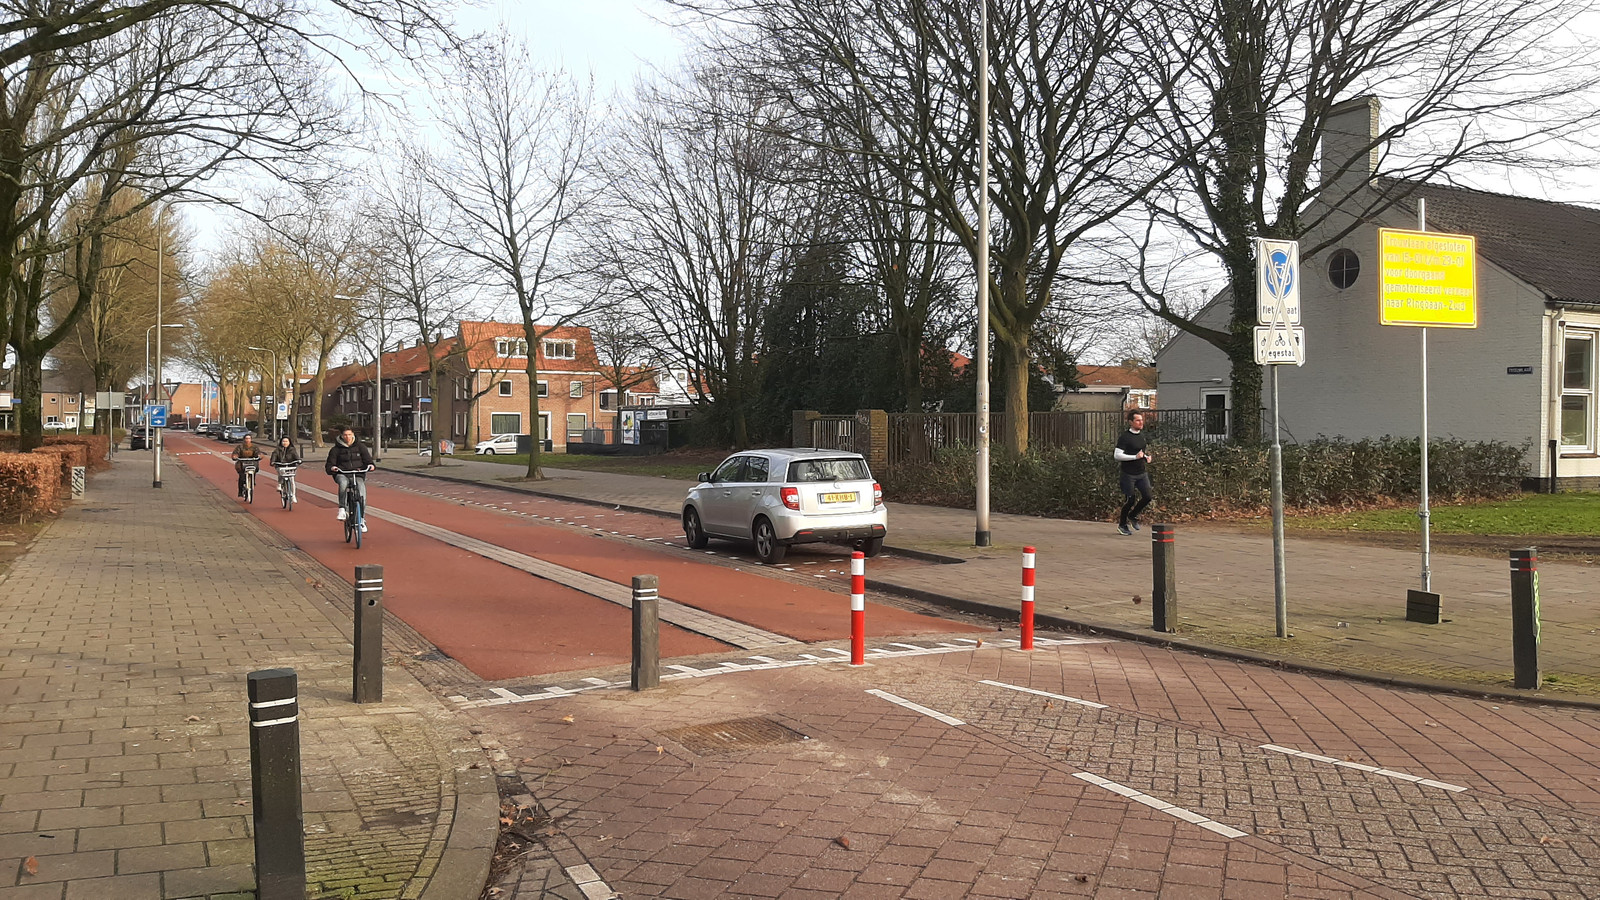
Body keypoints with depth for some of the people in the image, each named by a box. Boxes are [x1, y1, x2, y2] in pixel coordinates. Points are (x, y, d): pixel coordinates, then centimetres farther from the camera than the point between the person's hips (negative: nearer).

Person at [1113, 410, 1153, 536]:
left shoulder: (1142, 435, 11)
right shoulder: (1125, 437, -13)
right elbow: (1117, 455, -19)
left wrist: (1146, 457, 8)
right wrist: (1135, 457, -23)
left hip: (1142, 473, 7)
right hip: (1129, 474, -7)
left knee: (1147, 497, -1)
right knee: (1130, 500, -2)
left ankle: (1132, 516, 23)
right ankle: (1122, 524, 18)